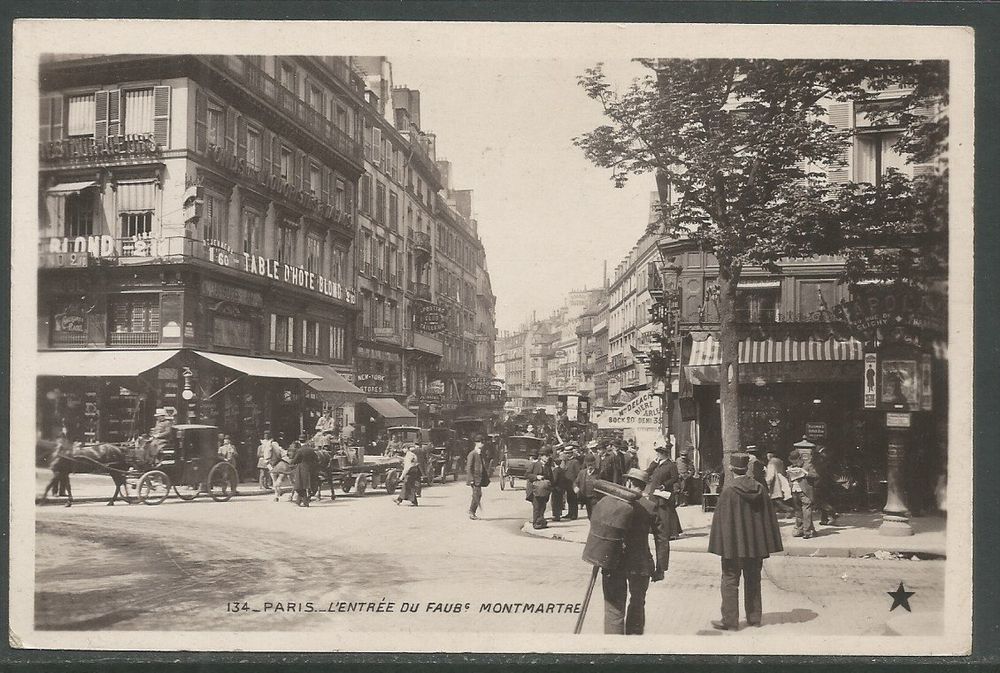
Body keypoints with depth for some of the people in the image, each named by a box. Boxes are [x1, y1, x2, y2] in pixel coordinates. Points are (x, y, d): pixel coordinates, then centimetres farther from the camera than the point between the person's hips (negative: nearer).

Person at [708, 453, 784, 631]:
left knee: (730, 581, 2)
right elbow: (768, 517, 6)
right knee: (753, 581, 16)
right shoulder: (760, 489, 0)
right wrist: (766, 546, 13)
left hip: (734, 544, -5)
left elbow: (722, 519, -13)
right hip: (756, 543, 5)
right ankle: (754, 617, 22)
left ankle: (730, 621, 2)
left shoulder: (728, 490, -15)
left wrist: (722, 544, -6)